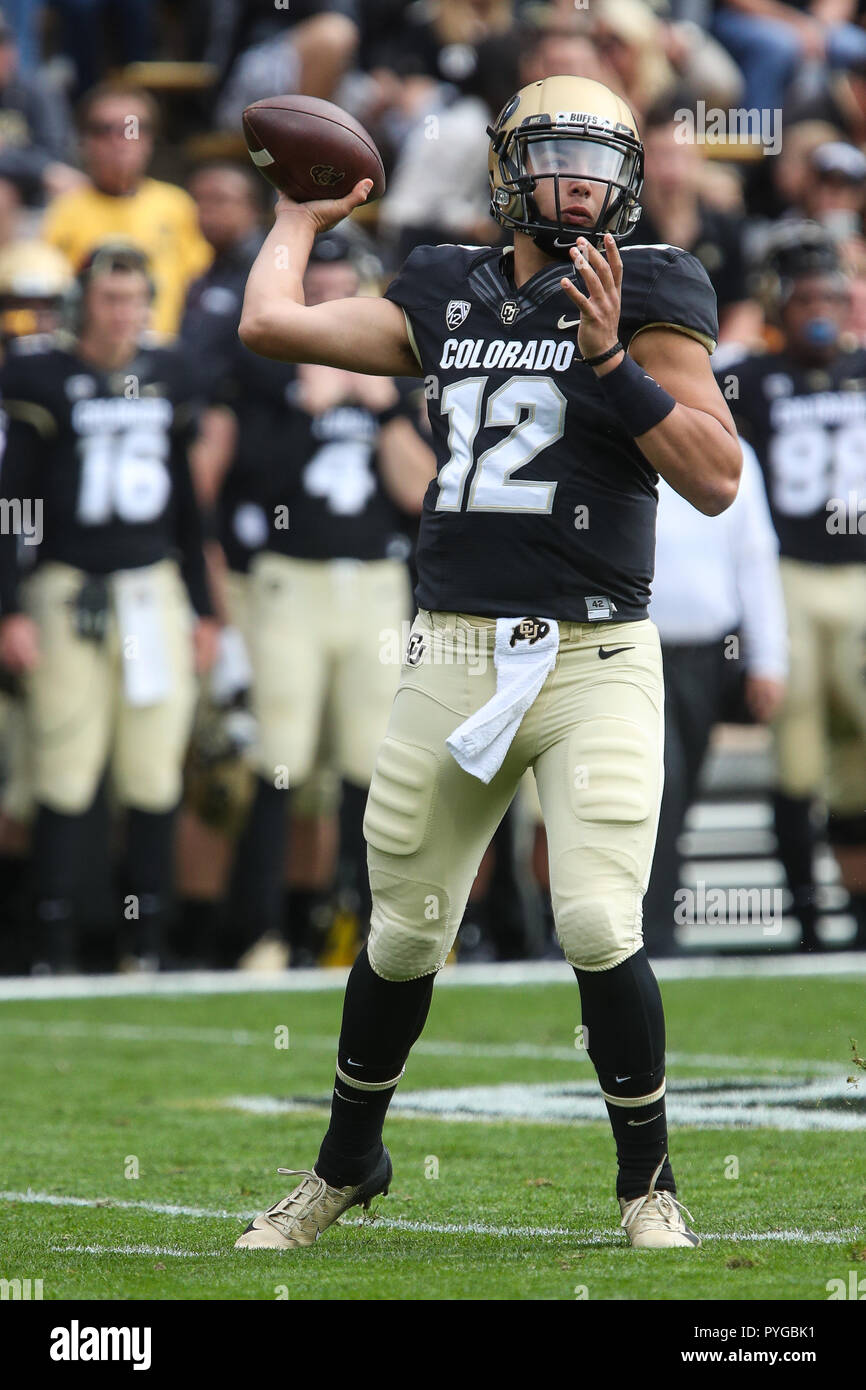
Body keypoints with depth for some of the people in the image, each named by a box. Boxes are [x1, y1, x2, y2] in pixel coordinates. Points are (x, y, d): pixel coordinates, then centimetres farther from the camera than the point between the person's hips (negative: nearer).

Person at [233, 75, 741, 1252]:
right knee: (404, 934, 10)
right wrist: (303, 219, 21)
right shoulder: (447, 299, 10)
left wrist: (612, 361, -18)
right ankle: (348, 1162, 32)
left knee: (599, 927, -15)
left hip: (595, 660, -3)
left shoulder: (646, 297, -1)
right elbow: (271, 324, 7)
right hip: (455, 657, 3)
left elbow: (716, 479, -10)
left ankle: (648, 1179, 5)